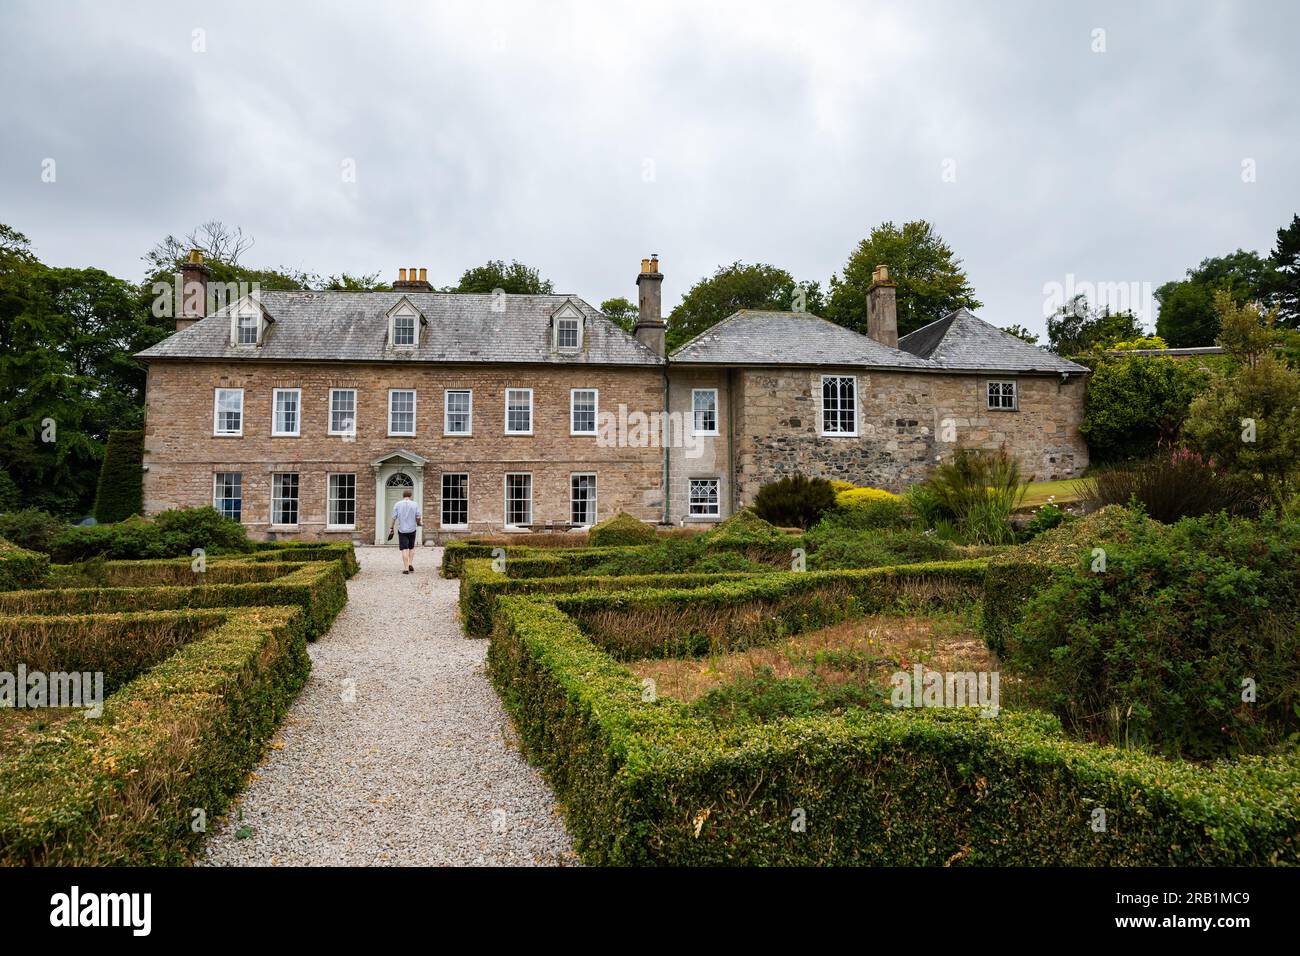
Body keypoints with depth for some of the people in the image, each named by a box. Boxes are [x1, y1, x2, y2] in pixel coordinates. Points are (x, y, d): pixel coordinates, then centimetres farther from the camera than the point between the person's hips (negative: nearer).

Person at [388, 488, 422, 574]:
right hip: (412, 529, 1)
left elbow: (394, 518, -4)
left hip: (402, 530, -1)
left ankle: (406, 568, -5)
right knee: (412, 547, 18)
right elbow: (418, 517, -3)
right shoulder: (415, 504, -1)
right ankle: (410, 564, 5)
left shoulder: (397, 505, -1)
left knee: (404, 549, -1)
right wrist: (419, 523, 18)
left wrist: (391, 528, 3)